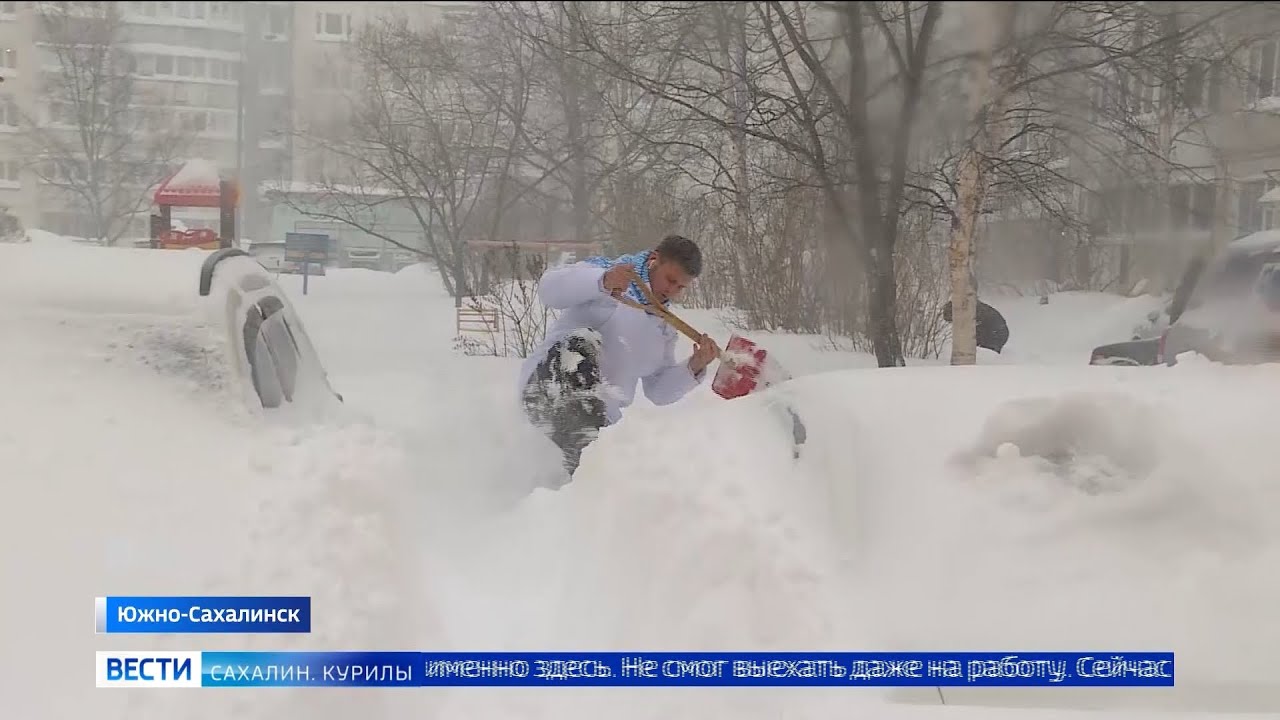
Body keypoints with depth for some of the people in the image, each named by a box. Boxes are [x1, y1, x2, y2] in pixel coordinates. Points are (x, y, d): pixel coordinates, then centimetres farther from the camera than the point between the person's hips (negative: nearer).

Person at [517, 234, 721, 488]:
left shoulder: (666, 329, 17)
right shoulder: (602, 271, -2)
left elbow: (659, 391, 13)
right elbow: (549, 289, -21)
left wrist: (694, 367, -6)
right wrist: (602, 282, -37)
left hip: (599, 419, 6)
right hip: (547, 390, -6)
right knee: (582, 341, -34)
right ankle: (585, 458, -39)